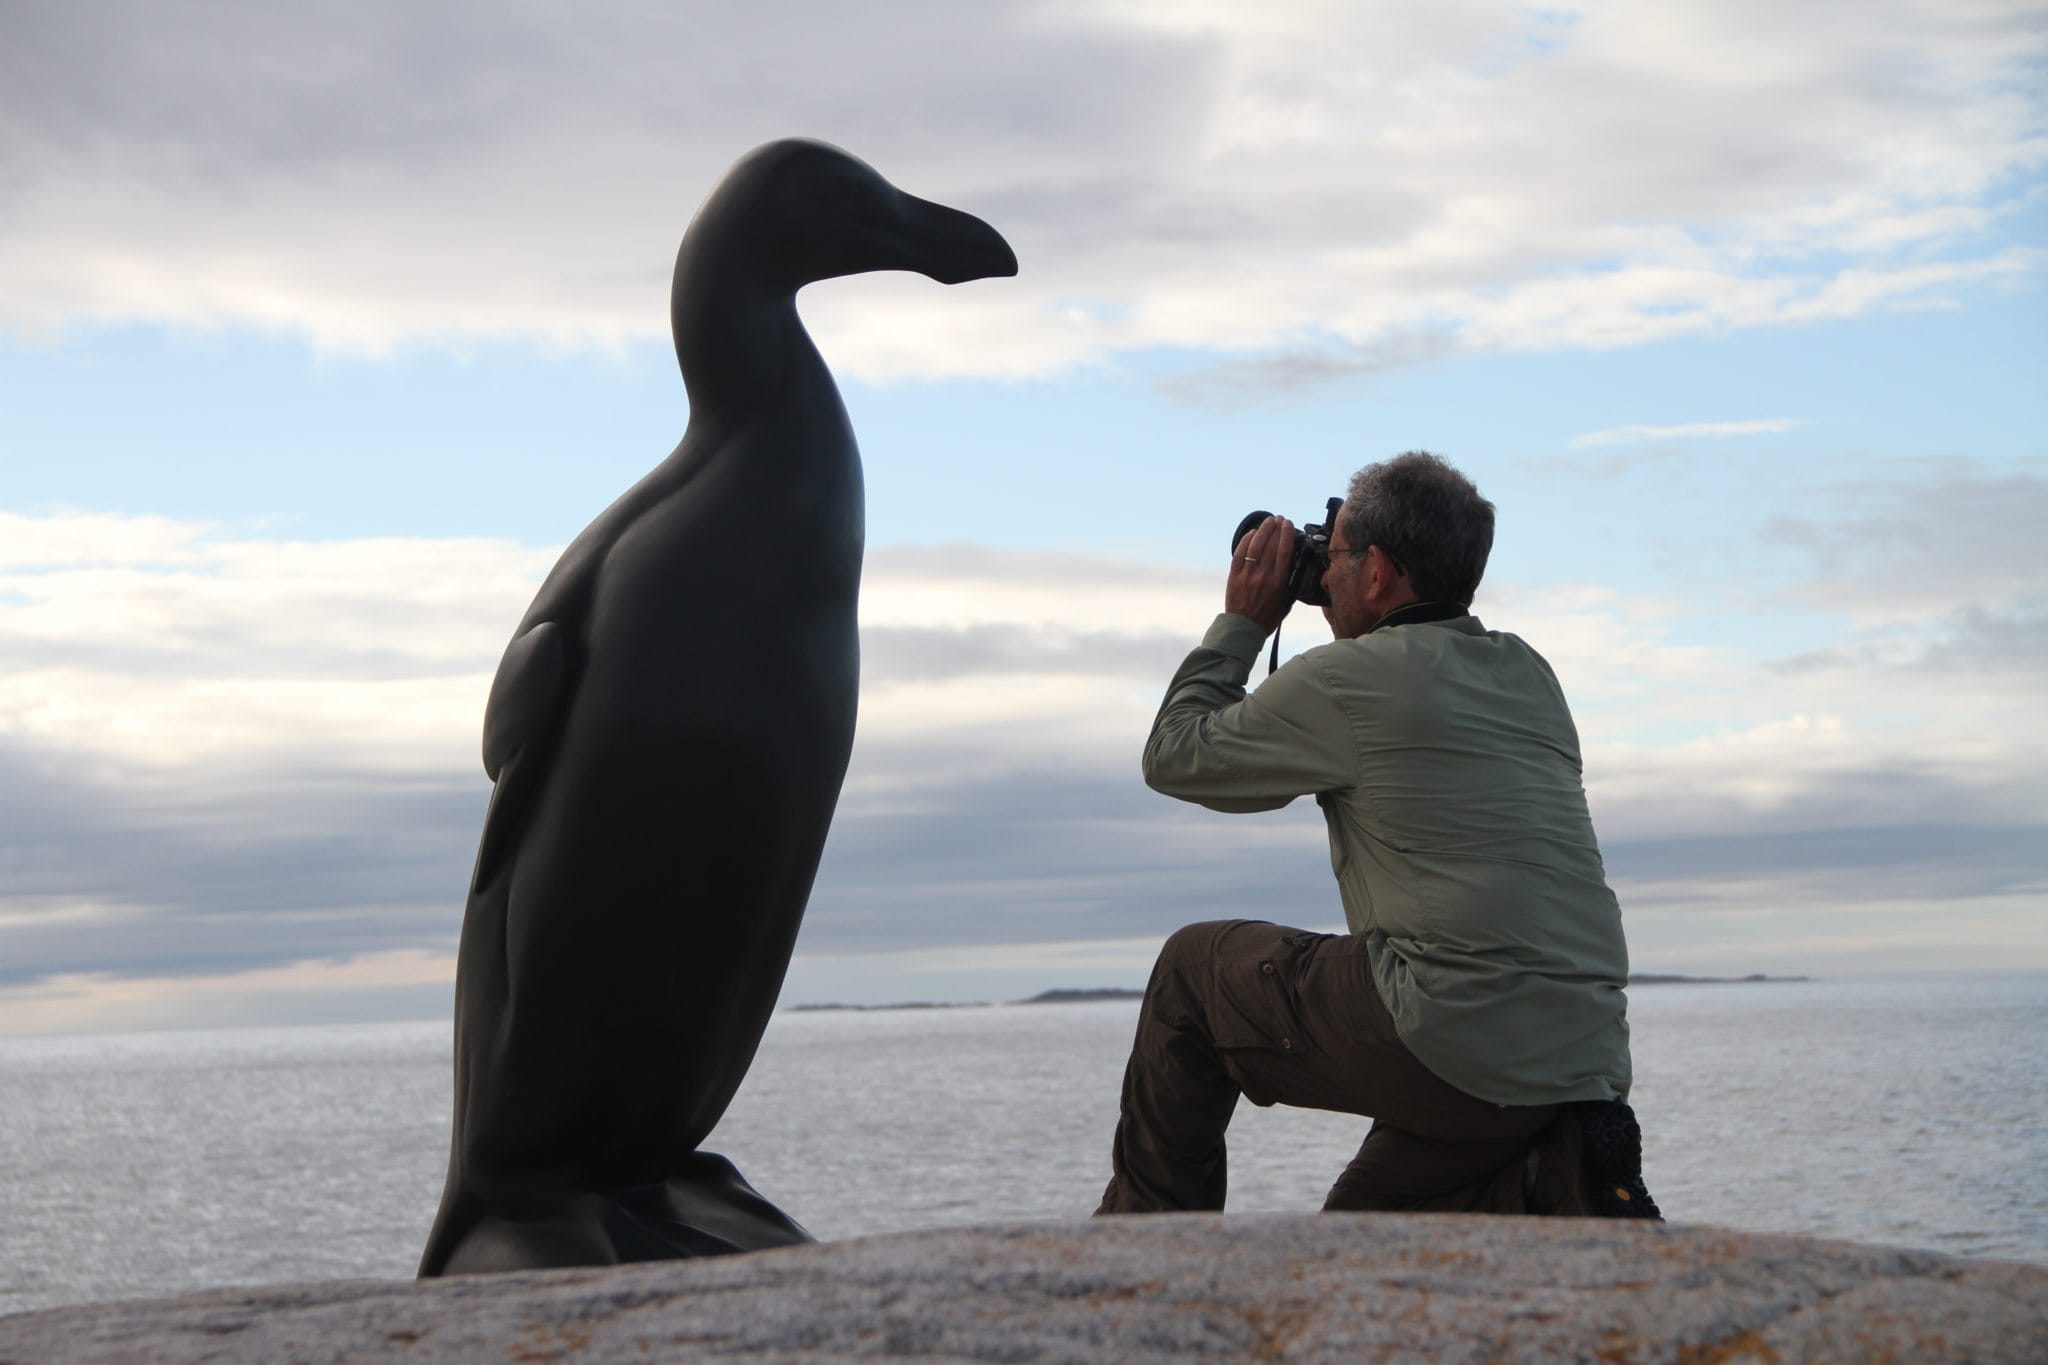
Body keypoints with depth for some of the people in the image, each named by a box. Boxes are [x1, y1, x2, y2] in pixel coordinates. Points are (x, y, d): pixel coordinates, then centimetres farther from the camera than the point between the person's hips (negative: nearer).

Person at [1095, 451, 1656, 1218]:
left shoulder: (1349, 678, -6)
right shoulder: (1529, 675, 16)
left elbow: (1174, 756, 8)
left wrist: (1241, 623, 18)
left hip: (1456, 1052, -8)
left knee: (1194, 967, 15)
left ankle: (1142, 1245, 23)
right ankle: (1558, 1184, 0)